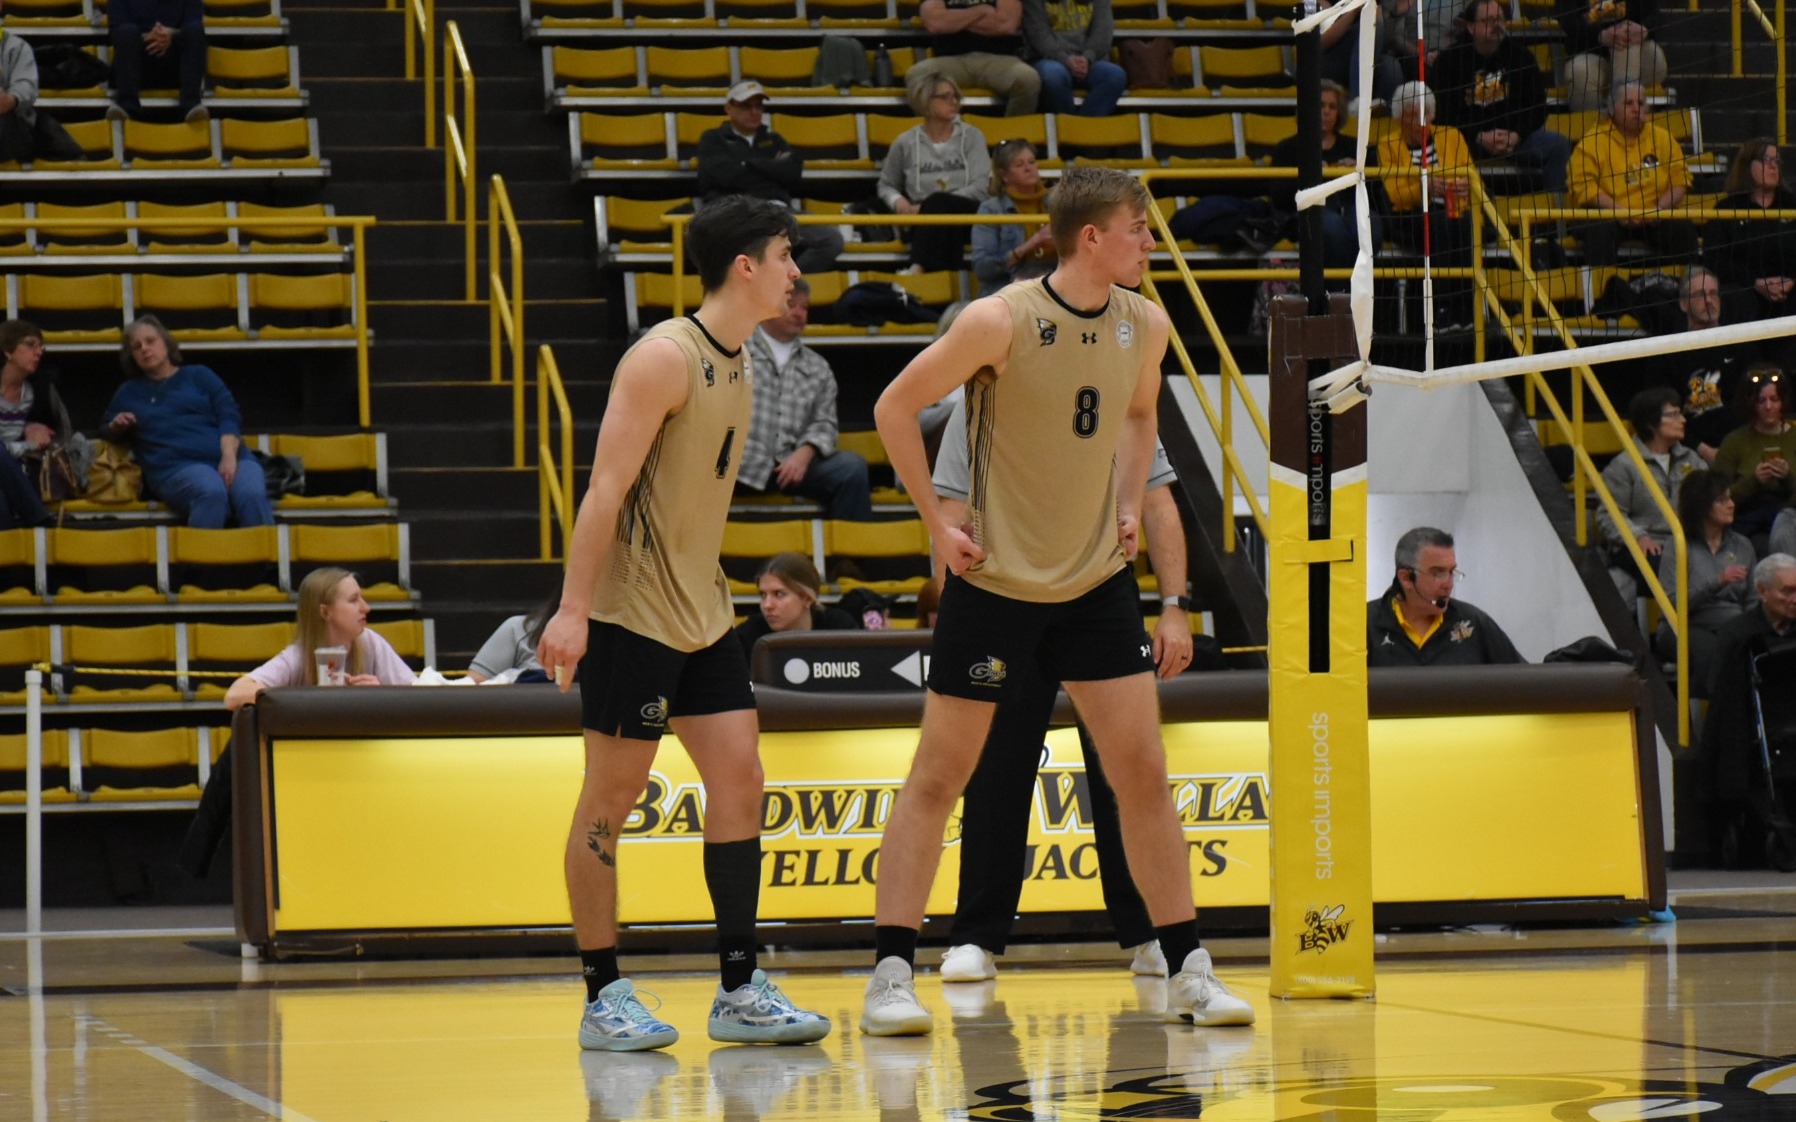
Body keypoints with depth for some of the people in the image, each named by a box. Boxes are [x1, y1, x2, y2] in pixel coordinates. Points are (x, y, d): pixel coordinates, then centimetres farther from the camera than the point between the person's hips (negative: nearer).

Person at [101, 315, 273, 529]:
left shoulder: (199, 375, 22)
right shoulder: (129, 392, 27)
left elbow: (229, 417, 11)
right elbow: (105, 430, 37)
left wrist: (229, 457, -9)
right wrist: (115, 427, 11)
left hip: (226, 458, 1)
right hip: (176, 465, -1)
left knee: (251, 495, -35)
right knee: (212, 492, -39)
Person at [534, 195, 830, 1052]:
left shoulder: (739, 361, 12)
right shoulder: (665, 356, -16)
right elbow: (607, 488, -19)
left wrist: (707, 591, 20)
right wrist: (573, 609, -23)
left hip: (702, 612, 9)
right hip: (631, 612, -9)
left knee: (739, 780, 3)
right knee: (612, 797, -1)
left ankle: (739, 991, 8)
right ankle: (603, 999, 5)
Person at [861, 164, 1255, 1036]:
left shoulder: (1145, 326, -1)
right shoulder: (1001, 321, -18)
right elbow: (895, 409, -10)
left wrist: (1128, 506, 7)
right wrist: (938, 524, -10)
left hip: (1096, 579, 5)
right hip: (995, 579, -5)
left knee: (1142, 772, 2)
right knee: (939, 776, 0)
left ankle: (1189, 975, 10)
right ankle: (891, 975, 6)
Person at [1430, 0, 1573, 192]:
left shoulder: (1520, 55, 6)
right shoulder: (1449, 60, -3)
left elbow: (1536, 106, 7)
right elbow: (1441, 113, -8)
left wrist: (1516, 136, -12)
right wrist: (1479, 138, -19)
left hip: (1513, 137, 3)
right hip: (1466, 139, -3)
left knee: (1559, 144, -18)